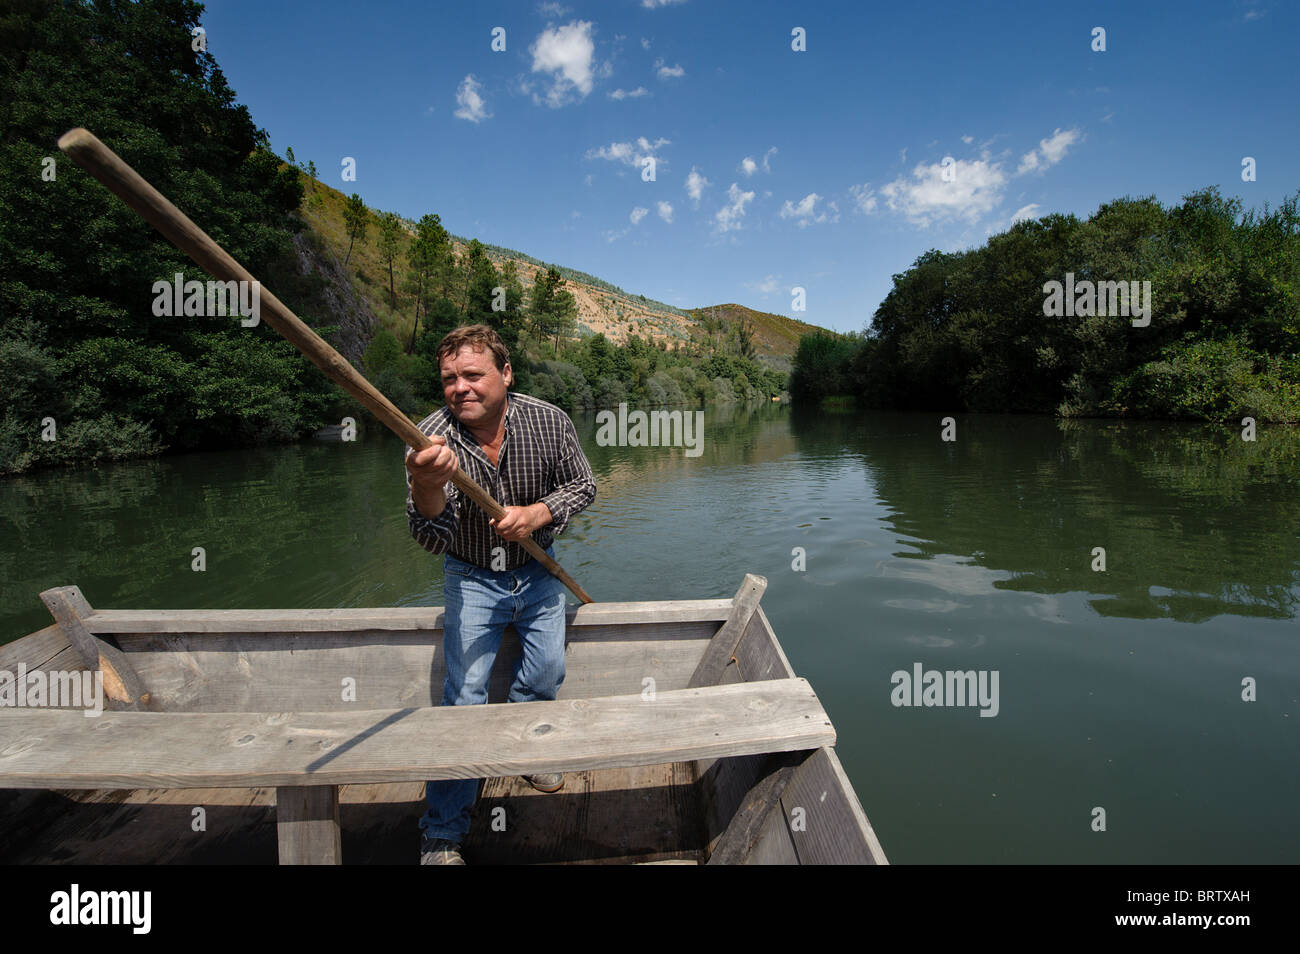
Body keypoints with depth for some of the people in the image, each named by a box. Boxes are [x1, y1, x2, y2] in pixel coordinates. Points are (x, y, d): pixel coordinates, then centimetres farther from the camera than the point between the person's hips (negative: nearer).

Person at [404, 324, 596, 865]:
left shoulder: (548, 421, -17)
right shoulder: (432, 439, -24)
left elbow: (583, 485, -4)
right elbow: (433, 540, -33)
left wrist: (538, 513, -24)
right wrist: (427, 488, -56)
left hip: (538, 569, 3)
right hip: (472, 577, -2)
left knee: (546, 677, 7)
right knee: (464, 696, -8)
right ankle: (441, 836, 8)